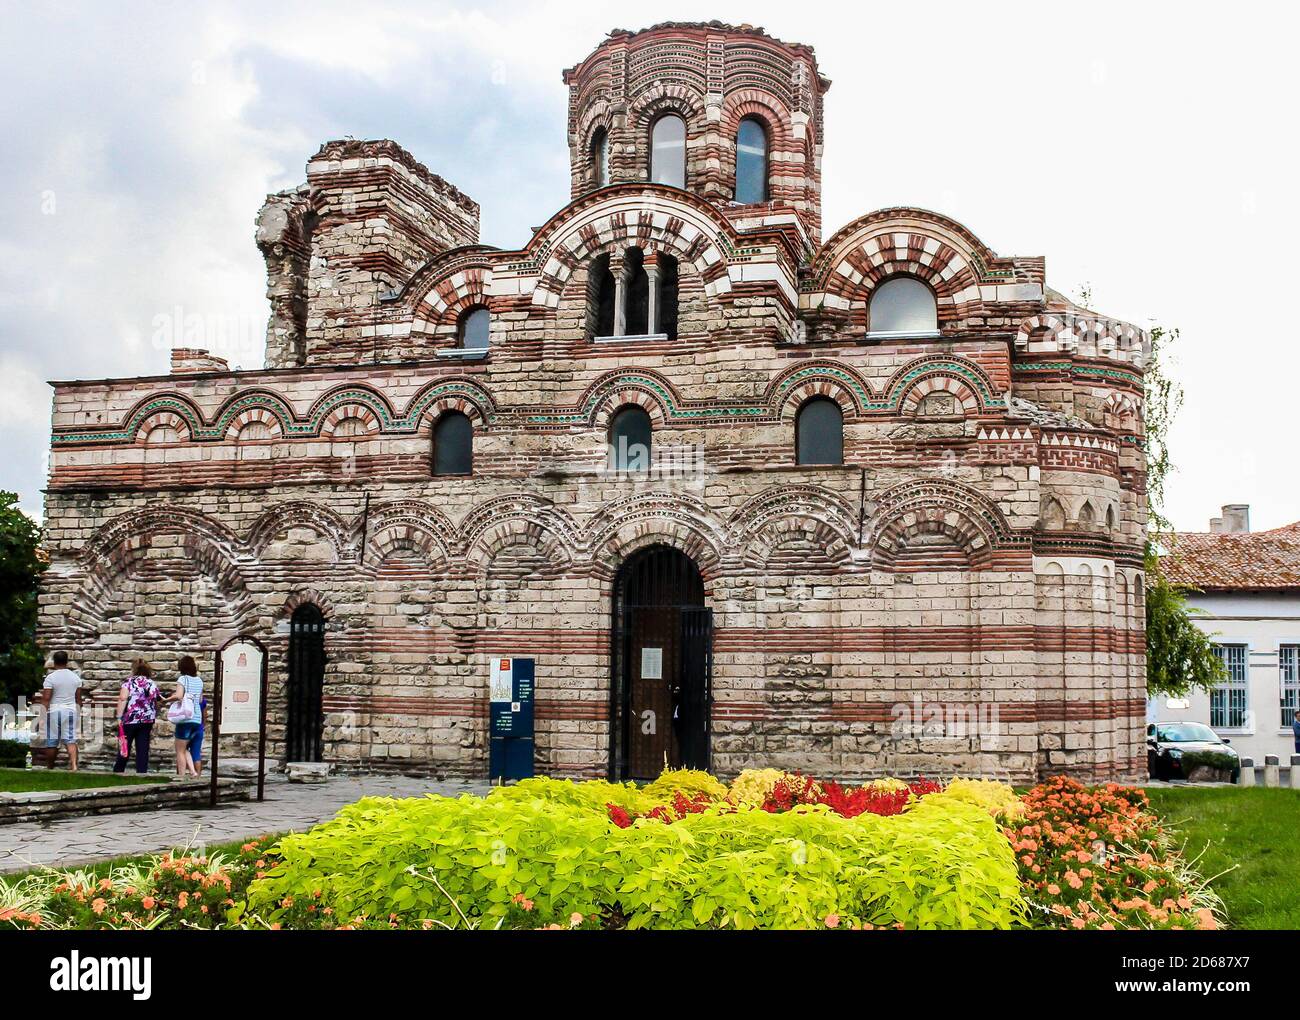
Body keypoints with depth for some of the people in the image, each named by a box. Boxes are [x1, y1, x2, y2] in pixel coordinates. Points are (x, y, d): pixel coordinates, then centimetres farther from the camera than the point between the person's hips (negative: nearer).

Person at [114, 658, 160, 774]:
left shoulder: (129, 681, -1)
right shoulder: (152, 684, 11)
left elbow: (123, 698, -15)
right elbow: (156, 705, 13)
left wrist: (119, 717, -14)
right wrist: (152, 727, 21)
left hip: (130, 719, -3)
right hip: (147, 721, 3)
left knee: (124, 747, 8)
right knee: (143, 750, 5)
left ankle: (117, 772, 17)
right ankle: (142, 773, 3)